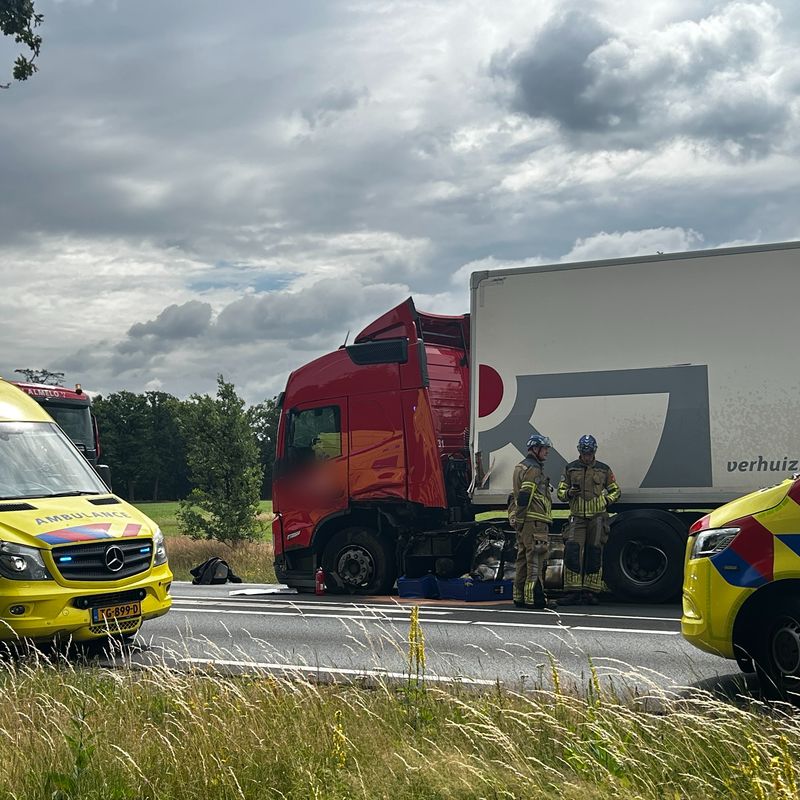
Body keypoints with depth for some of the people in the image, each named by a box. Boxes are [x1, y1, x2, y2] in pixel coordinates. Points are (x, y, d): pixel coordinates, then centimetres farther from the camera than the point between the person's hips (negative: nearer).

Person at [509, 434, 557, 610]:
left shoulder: (520, 467, 21)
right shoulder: (534, 469, -12)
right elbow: (524, 495, -21)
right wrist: (520, 517, -21)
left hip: (522, 522, 10)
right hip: (534, 521, -10)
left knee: (523, 559, 12)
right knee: (535, 559, -9)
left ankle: (519, 597, 15)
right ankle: (534, 598, -10)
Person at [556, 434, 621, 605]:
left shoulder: (604, 470, 9)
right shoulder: (570, 469, 9)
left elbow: (615, 491, 18)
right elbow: (560, 492, 12)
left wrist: (606, 501, 0)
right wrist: (569, 493, -10)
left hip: (597, 518, 0)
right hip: (577, 517, 0)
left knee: (594, 555, 0)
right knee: (572, 551, -13)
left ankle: (591, 592, 7)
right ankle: (573, 592, -9)